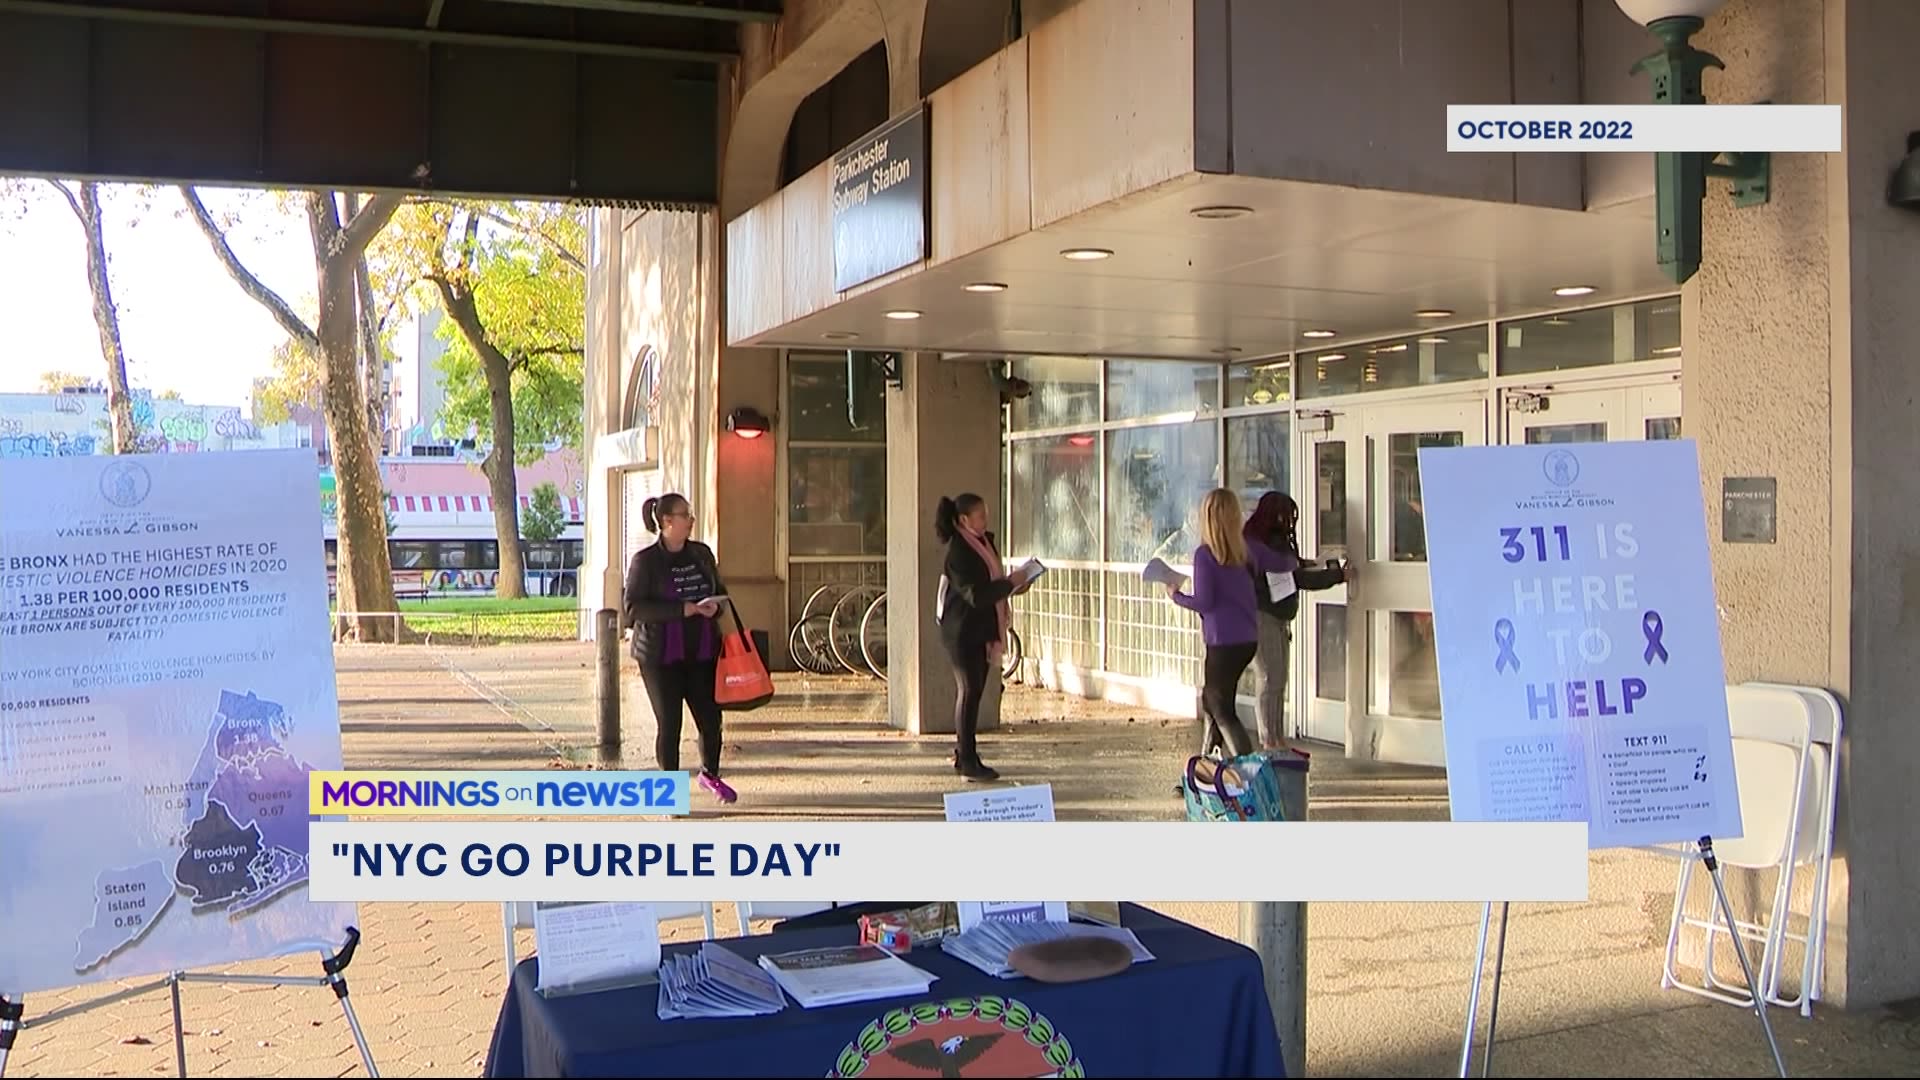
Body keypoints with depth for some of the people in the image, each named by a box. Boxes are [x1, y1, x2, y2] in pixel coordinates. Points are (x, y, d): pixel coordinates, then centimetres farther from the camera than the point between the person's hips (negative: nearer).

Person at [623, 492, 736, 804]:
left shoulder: (702, 553, 8)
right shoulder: (645, 560, -7)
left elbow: (720, 591, 19)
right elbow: (634, 606, -14)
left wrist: (715, 606, -6)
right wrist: (682, 609, -21)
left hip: (701, 651, 4)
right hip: (660, 654, -4)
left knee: (711, 718, 5)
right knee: (669, 723, 1)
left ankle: (710, 774, 31)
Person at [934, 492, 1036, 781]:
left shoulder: (985, 542, 10)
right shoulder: (958, 552, -18)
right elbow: (975, 595, -24)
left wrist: (1013, 585, 3)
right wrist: (1010, 583, -19)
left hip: (981, 631, 9)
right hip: (963, 632, -9)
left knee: (974, 692, 12)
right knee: (970, 692, -6)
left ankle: (963, 755, 20)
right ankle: (968, 761, 0)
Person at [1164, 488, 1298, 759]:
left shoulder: (1205, 555, -14)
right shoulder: (1248, 548, 3)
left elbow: (1203, 602, -16)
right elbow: (1284, 564, 15)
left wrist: (1177, 596, 2)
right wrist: (1295, 562, 38)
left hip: (1223, 642, -7)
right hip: (1248, 638, 7)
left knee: (1222, 709, 1)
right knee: (1210, 699, 23)